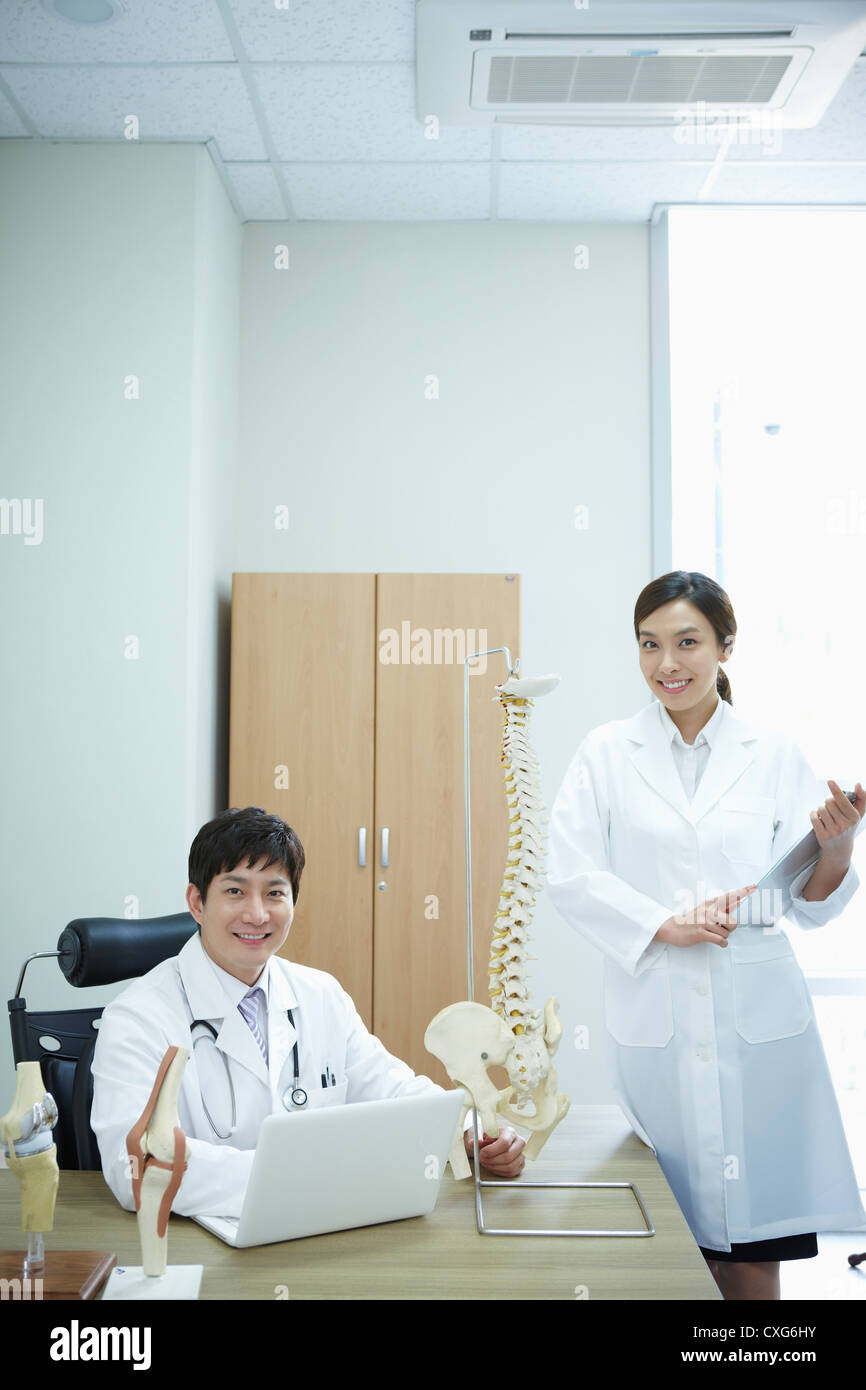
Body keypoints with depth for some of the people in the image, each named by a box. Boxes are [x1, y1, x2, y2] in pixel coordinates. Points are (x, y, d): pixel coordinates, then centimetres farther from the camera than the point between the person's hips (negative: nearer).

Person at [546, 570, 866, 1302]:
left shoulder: (775, 755, 6)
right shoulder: (607, 752, 4)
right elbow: (571, 877, -3)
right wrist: (666, 924, -15)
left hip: (758, 1023, 1)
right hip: (656, 1026, 0)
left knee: (754, 1249, 6)